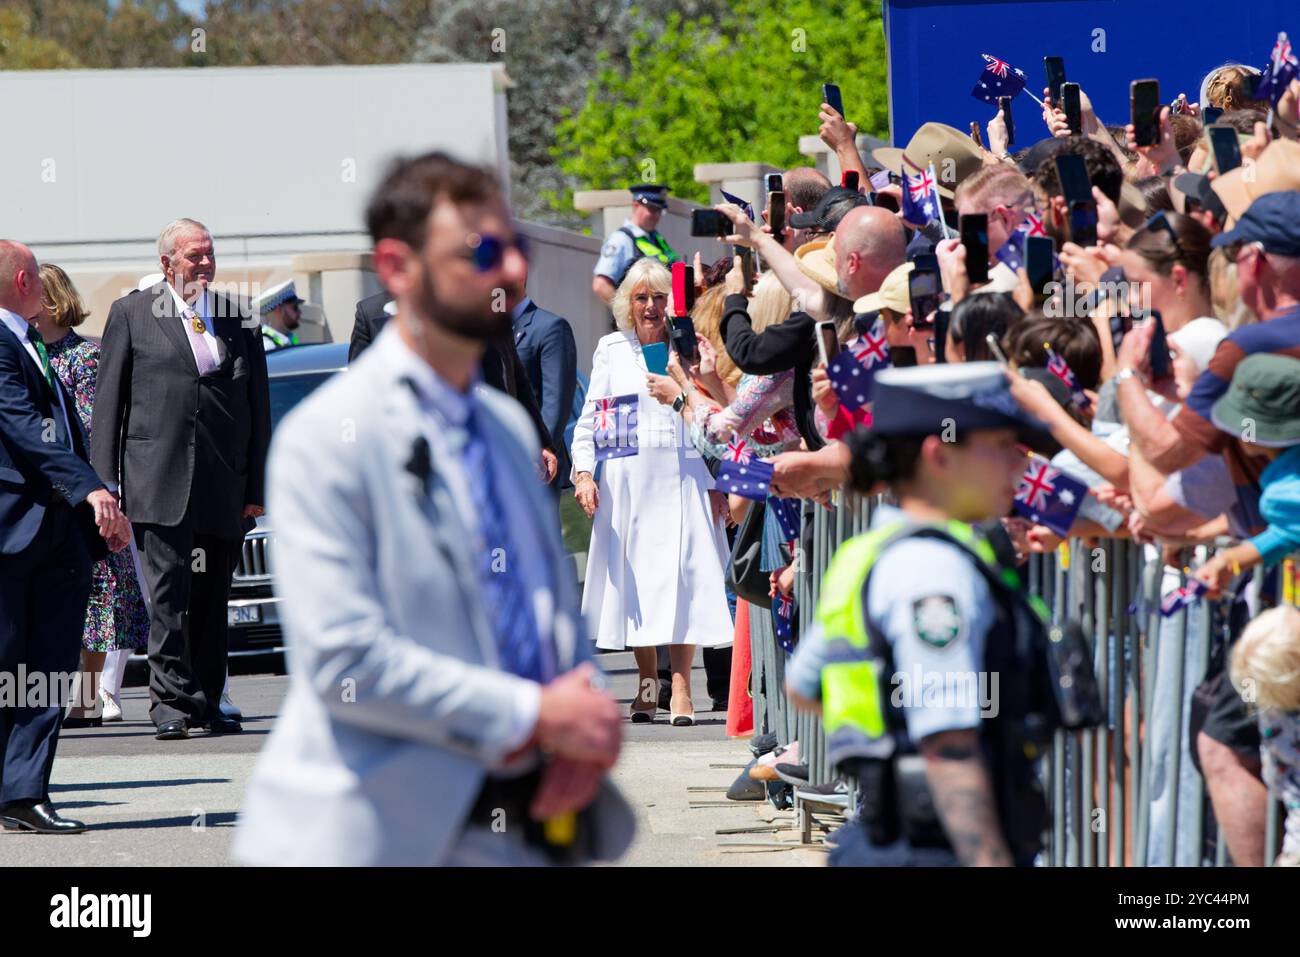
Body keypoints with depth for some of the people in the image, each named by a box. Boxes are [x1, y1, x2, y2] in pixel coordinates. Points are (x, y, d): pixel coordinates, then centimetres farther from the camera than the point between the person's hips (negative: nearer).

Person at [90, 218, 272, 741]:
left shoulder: (238, 320, 13)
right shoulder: (131, 314, 6)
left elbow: (258, 409, 13)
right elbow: (108, 402, 5)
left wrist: (257, 486, 7)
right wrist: (103, 481, -3)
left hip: (225, 483, 3)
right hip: (158, 480, -3)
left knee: (212, 597, 7)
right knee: (168, 590, -11)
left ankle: (206, 702, 14)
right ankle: (172, 700, -11)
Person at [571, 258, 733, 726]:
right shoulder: (611, 350, 12)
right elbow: (589, 418, 12)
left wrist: (717, 484, 1)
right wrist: (583, 472, -2)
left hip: (682, 478, -2)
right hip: (625, 481, 2)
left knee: (682, 575, -11)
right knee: (633, 577, 1)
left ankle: (680, 687, -11)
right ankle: (647, 683, 11)